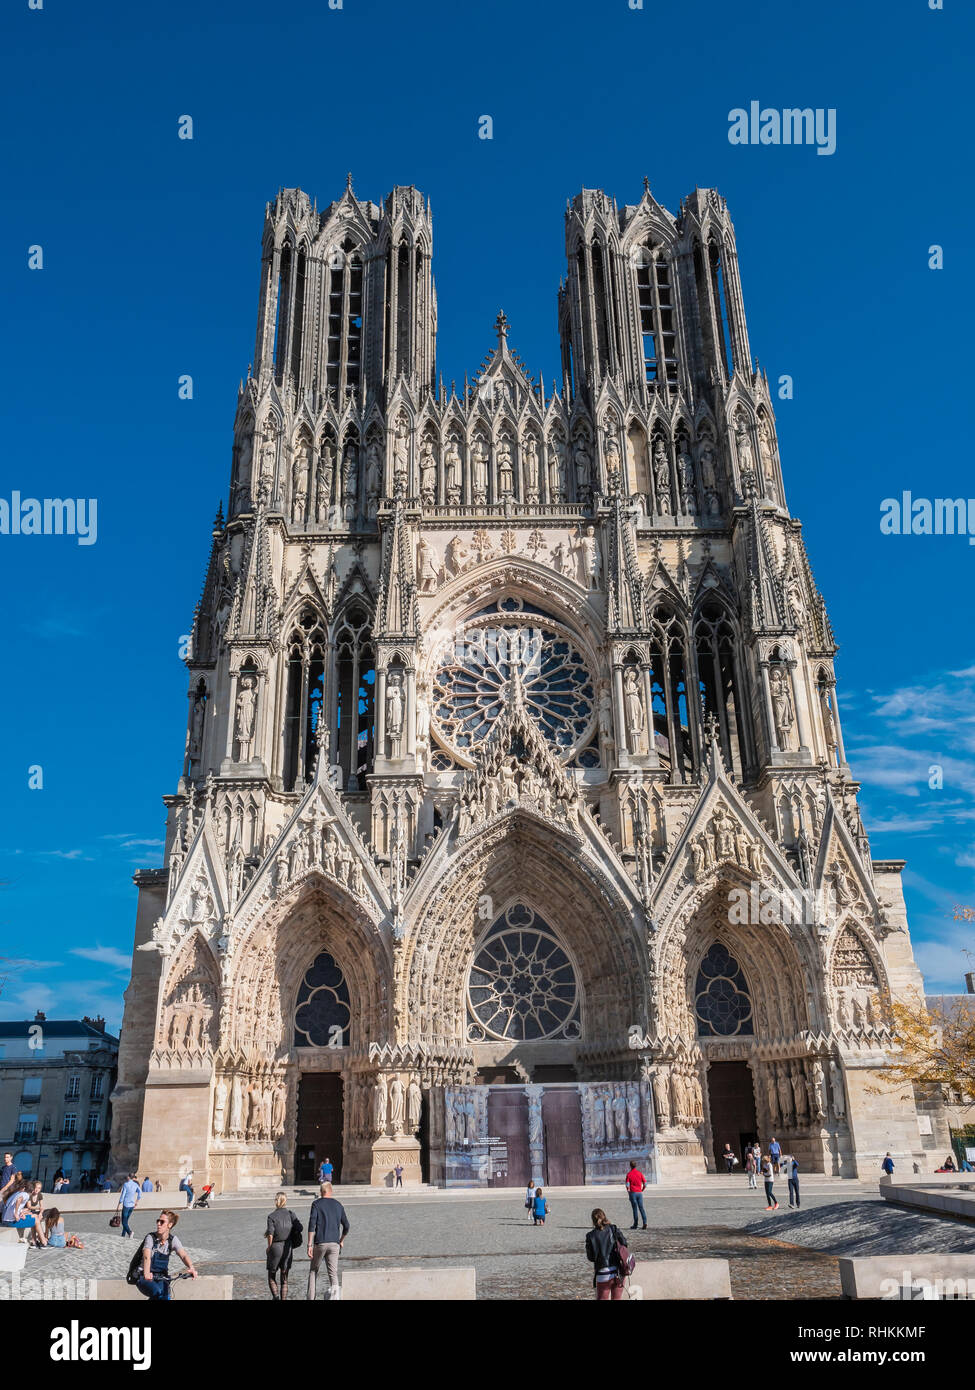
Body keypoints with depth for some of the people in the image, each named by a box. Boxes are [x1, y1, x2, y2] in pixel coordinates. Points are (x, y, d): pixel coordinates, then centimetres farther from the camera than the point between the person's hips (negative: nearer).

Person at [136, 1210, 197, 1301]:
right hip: (145, 1278, -2)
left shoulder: (173, 1240, -3)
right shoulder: (151, 1238, -10)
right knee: (158, 1293, -32)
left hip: (161, 1279, 3)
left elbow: (183, 1255, -17)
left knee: (165, 1297, -26)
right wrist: (146, 1274, -48)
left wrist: (191, 1268, -39)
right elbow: (146, 1257, -28)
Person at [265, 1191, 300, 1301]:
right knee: (284, 1279, 13)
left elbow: (270, 1234, -14)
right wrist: (291, 1234, 11)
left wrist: (269, 1247, 0)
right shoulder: (290, 1213, 2)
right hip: (288, 1248, 2)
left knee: (271, 1277, 11)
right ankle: (283, 1299, 5)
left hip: (275, 1247, -2)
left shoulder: (271, 1216, -5)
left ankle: (275, 1296, -13)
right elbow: (299, 1228, -7)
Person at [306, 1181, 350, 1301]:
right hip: (334, 1244, 2)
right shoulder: (339, 1205, 11)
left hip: (320, 1243, -2)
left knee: (313, 1270, 19)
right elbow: (346, 1226, 14)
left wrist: (309, 1245, -10)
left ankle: (310, 1296, 19)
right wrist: (341, 1241, 29)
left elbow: (312, 1225, -10)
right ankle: (335, 1292, -24)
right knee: (333, 1273, 0)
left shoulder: (316, 1204, 0)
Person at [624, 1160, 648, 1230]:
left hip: (632, 1193, -2)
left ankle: (635, 1225, 8)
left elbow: (627, 1185, -12)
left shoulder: (629, 1174, -6)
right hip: (639, 1192, 2)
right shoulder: (640, 1173, 2)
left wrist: (628, 1191, 5)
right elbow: (645, 1184, 1)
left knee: (634, 1209, 5)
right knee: (641, 1208, 5)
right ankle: (644, 1222, -9)